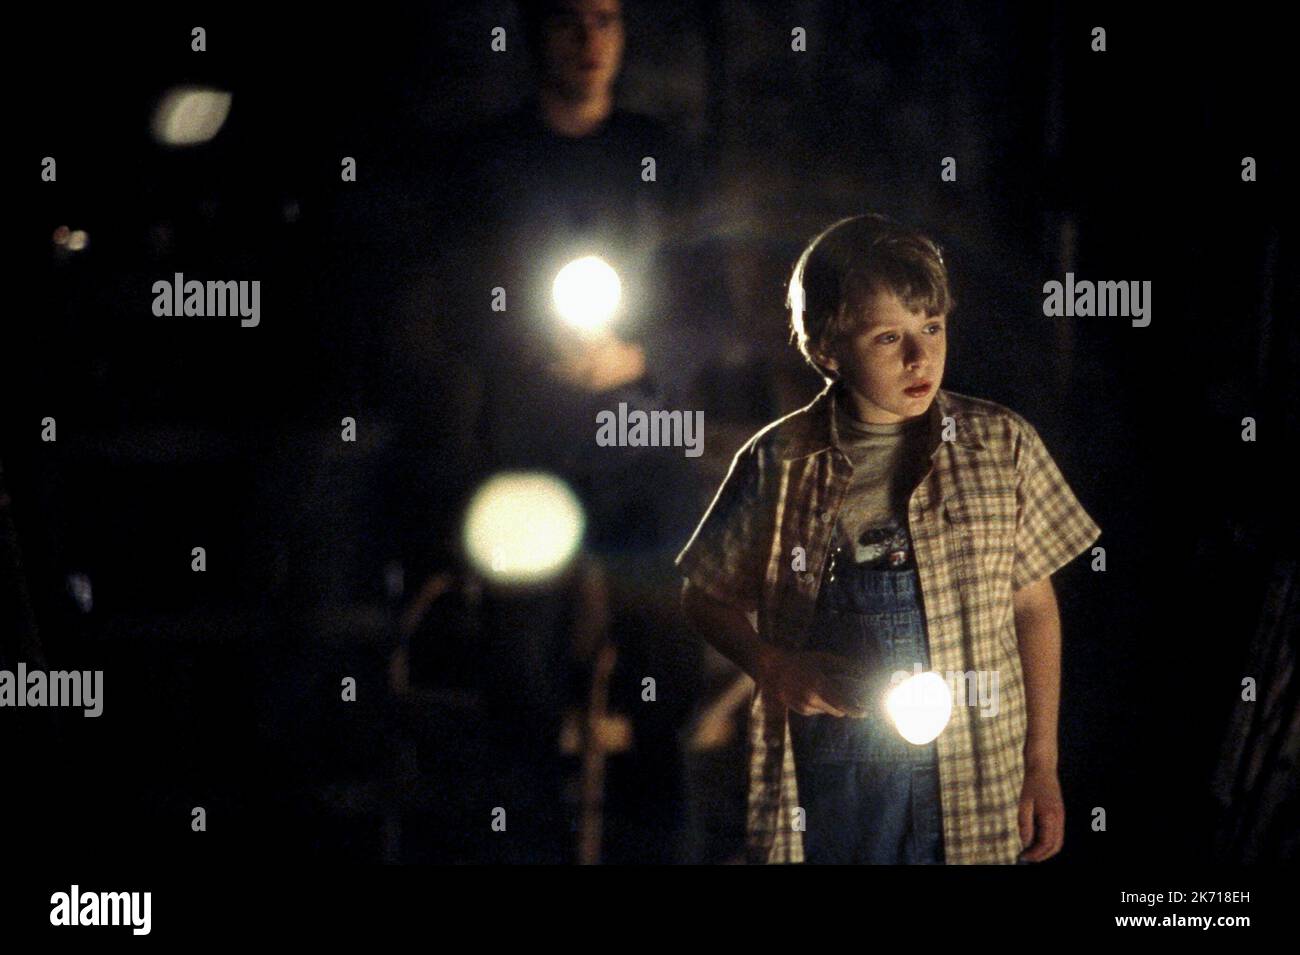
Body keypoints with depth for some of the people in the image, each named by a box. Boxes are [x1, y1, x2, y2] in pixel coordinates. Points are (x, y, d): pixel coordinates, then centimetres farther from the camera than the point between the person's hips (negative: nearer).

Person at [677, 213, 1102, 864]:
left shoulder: (1001, 445, 0)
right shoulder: (778, 462, -2)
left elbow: (1033, 608, 5)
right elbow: (707, 597, 9)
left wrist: (1042, 767, 4)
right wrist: (771, 666, -10)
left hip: (971, 781, 0)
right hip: (822, 779, 0)